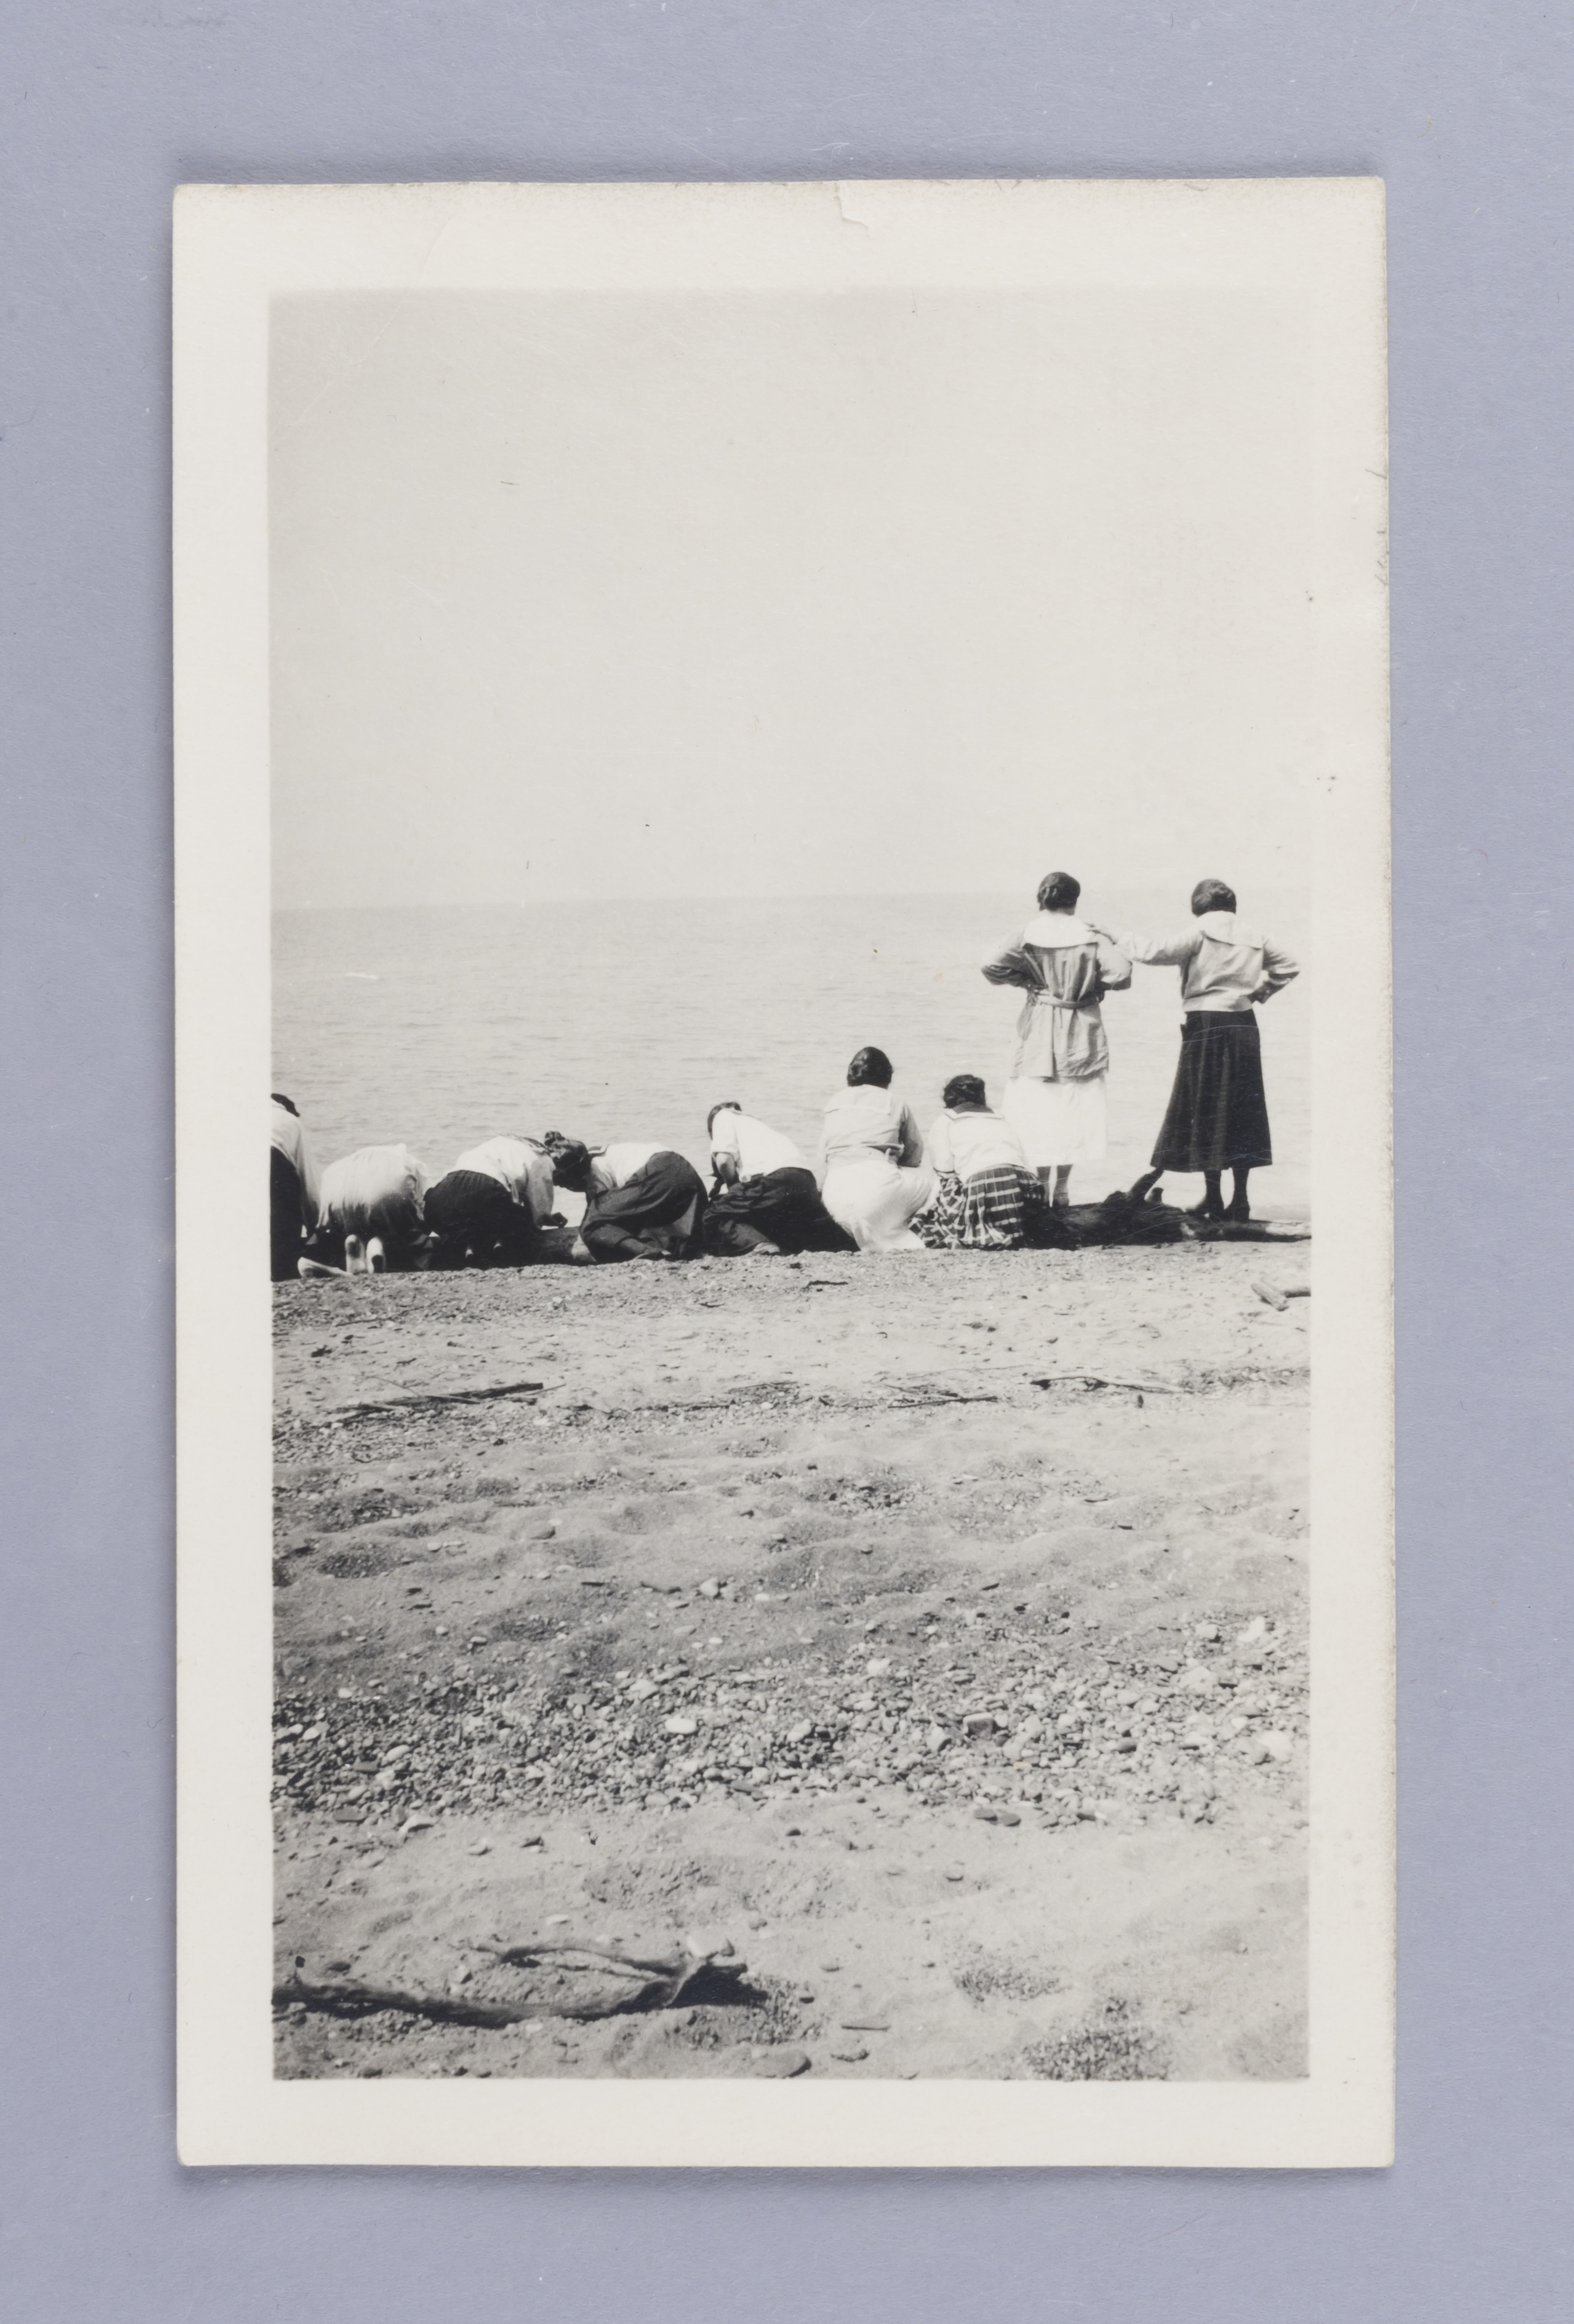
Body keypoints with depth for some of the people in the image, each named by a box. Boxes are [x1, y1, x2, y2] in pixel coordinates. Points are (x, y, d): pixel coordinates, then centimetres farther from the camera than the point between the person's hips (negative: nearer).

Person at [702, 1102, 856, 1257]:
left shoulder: (723, 1116, 19)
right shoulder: (757, 1124, 41)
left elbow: (724, 1159, 2)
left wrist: (733, 1188, 16)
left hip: (772, 1179, -6)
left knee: (714, 1218, 8)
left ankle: (756, 1245, -19)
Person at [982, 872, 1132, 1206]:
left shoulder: (1029, 936, -5)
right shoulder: (1090, 938, -5)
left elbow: (992, 967, -15)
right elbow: (1121, 972, -15)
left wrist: (1025, 980, 0)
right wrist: (1095, 986, 3)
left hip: (1039, 1037, 0)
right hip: (1081, 1038, 0)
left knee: (1037, 1112, 5)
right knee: (1074, 1111, 8)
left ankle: (1041, 1186, 2)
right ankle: (1062, 1188, 10)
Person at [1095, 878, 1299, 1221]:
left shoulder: (1200, 932, -7)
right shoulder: (1253, 938, 11)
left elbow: (1158, 953, -15)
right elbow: (1288, 965, 20)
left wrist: (1118, 939, -4)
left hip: (1206, 1027, -5)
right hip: (1244, 1026, 5)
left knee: (1206, 1114, 3)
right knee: (1242, 1113, 9)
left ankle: (1214, 1199, 4)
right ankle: (1240, 1200, 9)